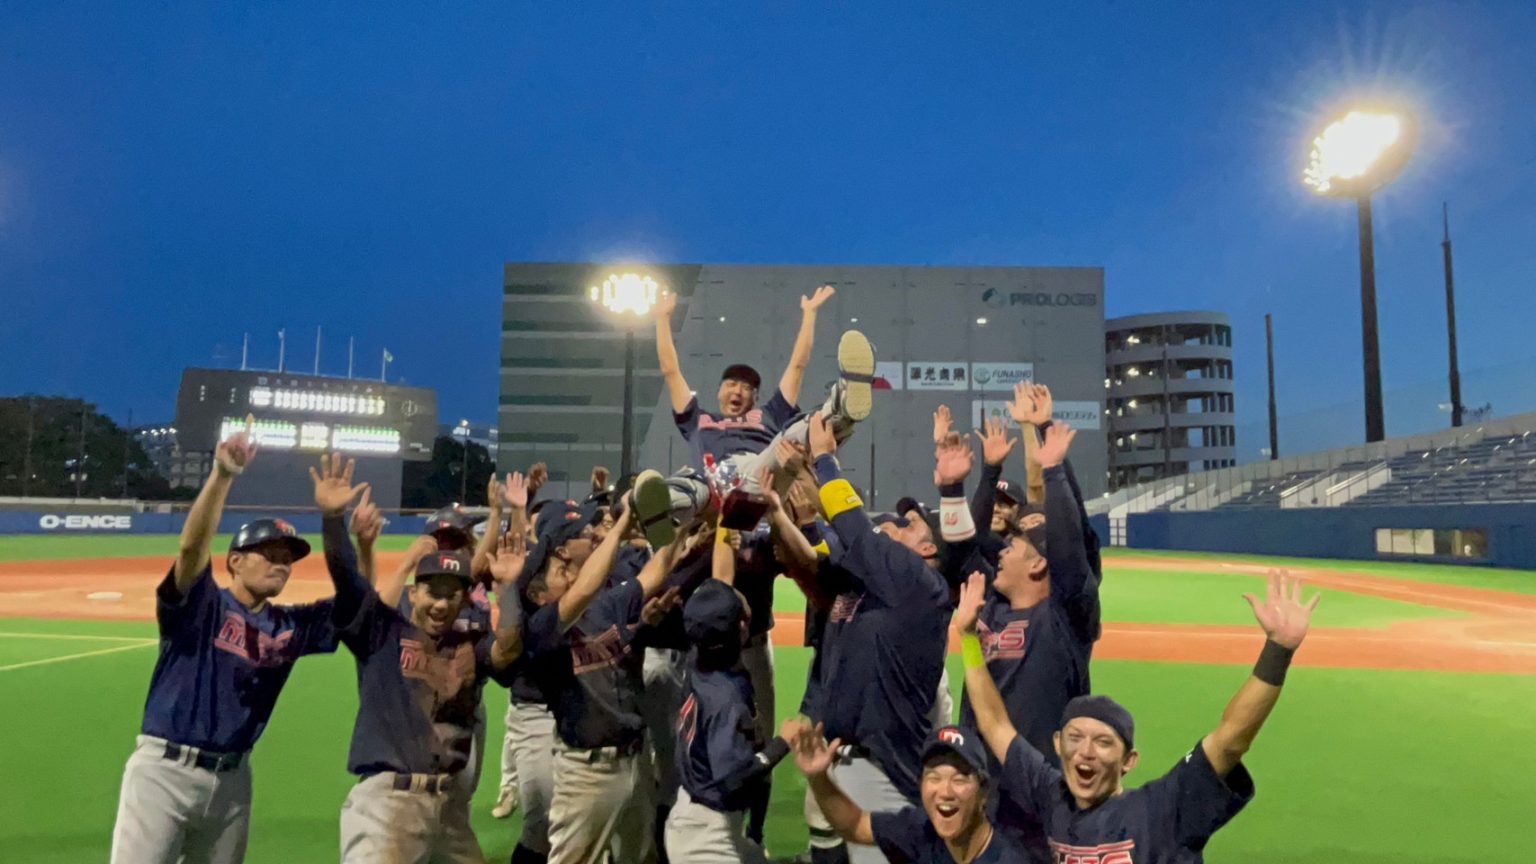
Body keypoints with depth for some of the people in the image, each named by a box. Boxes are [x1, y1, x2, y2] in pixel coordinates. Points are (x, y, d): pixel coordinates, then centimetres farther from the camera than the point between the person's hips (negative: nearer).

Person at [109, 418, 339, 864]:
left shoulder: (291, 626, 6)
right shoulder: (201, 604, -7)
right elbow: (192, 547, -25)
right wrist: (222, 474, -37)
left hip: (231, 779, 5)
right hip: (165, 771, -5)